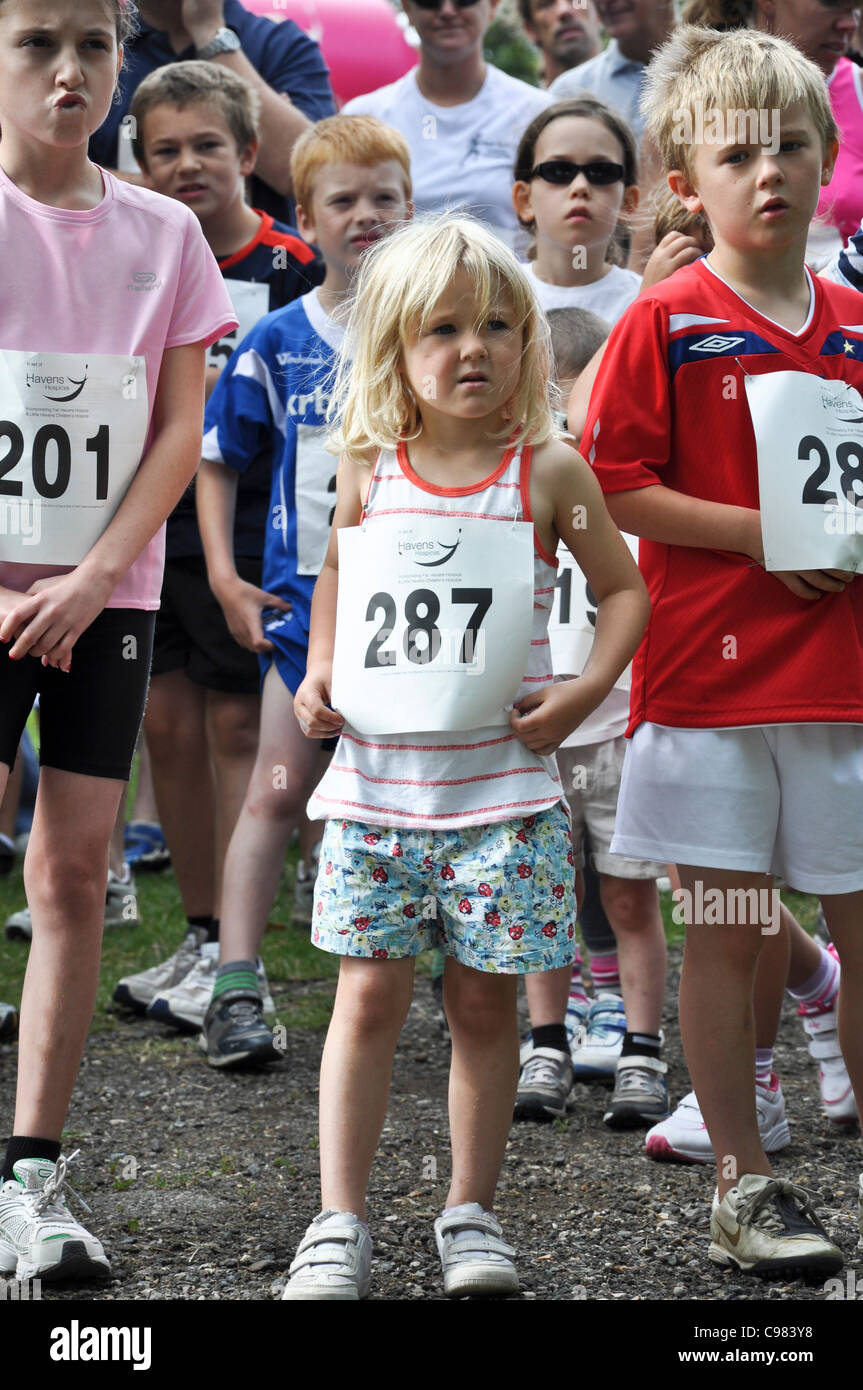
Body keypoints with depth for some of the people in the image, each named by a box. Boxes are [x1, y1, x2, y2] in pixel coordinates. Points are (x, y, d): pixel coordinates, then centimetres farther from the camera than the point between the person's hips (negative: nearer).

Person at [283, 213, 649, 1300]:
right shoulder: (370, 474, 3)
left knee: (484, 1000, 5)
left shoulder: (548, 473, -2)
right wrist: (318, 677, 7)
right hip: (375, 775, 1)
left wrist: (583, 691, -8)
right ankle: (339, 1223, 6)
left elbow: (623, 588, 5)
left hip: (501, 783, -1)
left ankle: (471, 1211, 18)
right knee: (369, 995, 2)